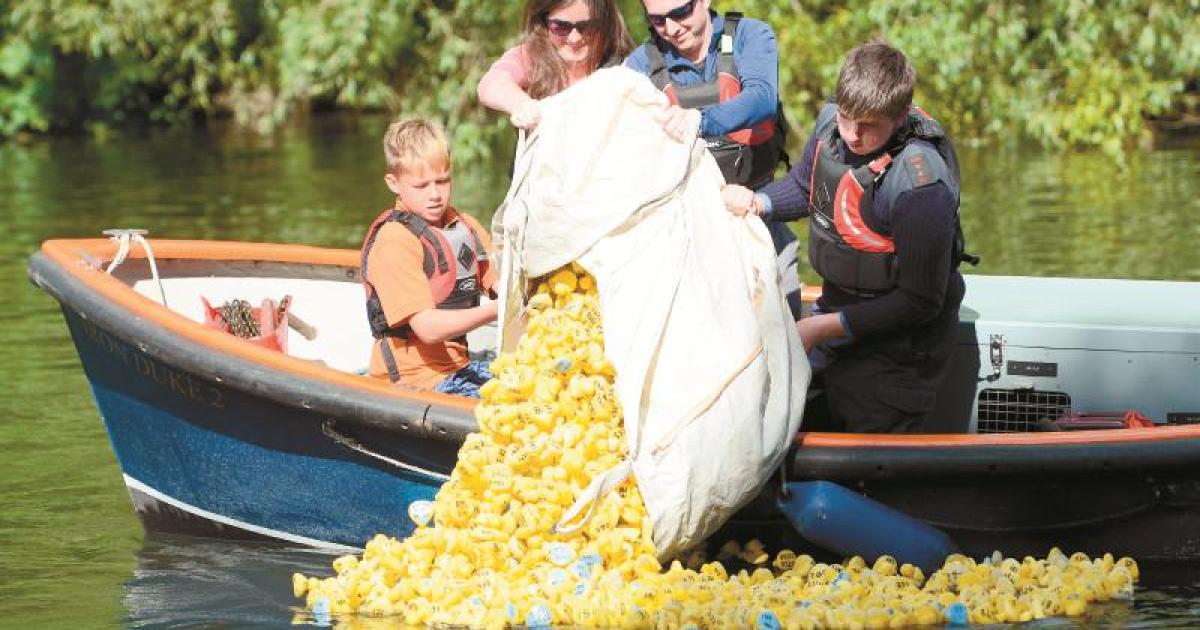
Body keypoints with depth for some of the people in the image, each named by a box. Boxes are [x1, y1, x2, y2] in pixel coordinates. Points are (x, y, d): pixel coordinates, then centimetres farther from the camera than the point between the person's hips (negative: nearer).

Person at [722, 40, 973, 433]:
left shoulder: (920, 187, -32)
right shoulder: (831, 123, -9)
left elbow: (920, 302, -24)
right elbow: (804, 188, 14)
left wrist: (823, 328, -22)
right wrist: (756, 202, -7)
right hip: (838, 317, 8)